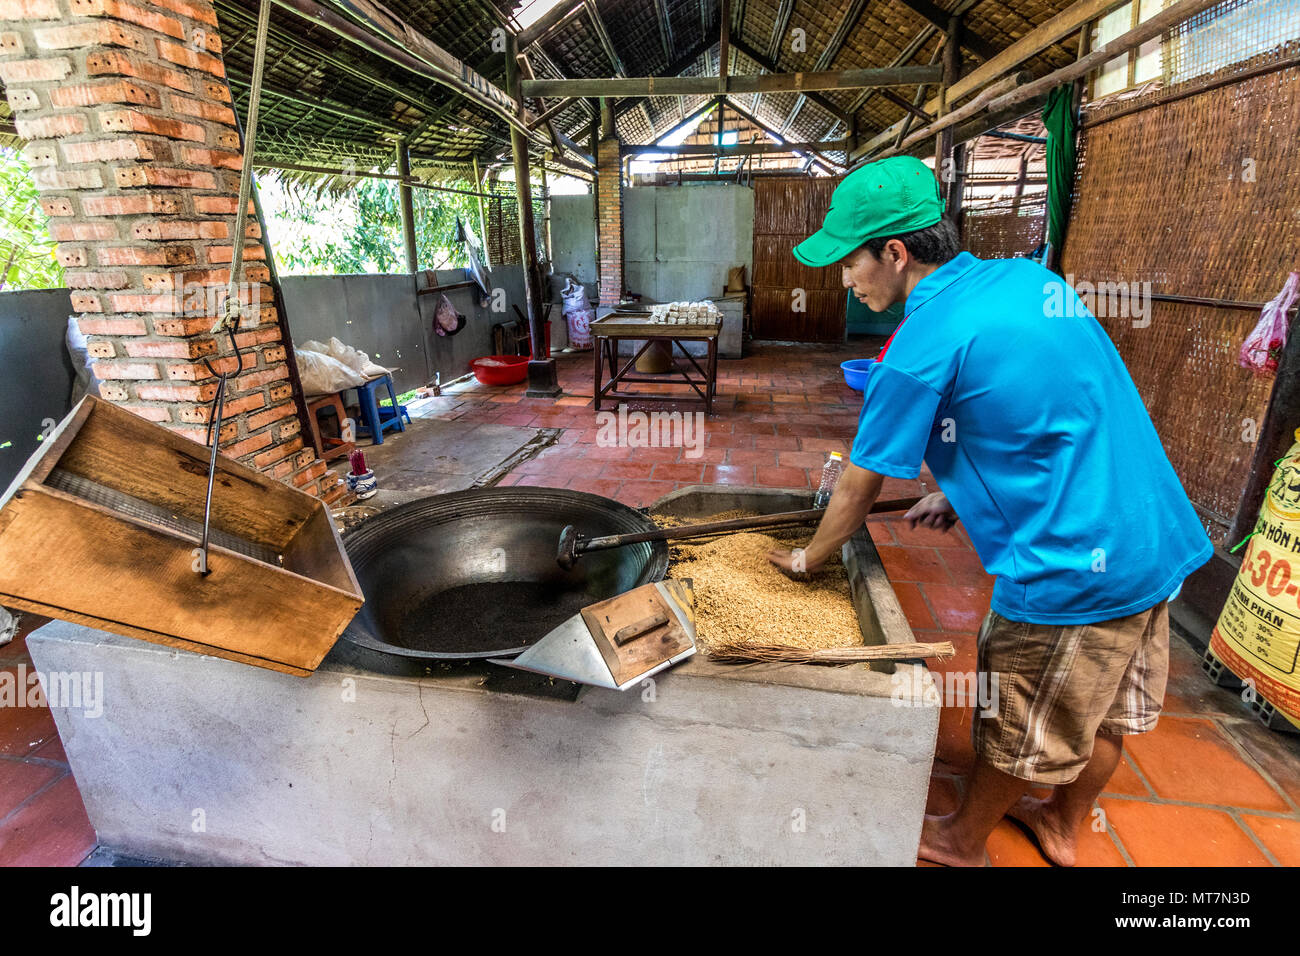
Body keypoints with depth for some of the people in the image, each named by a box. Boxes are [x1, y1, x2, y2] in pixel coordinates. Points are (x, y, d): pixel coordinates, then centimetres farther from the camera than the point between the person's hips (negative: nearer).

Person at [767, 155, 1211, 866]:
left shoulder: (924, 342, -19)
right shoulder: (1032, 279, 5)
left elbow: (859, 487, -10)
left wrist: (805, 560, 6)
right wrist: (959, 495, 12)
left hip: (1071, 569, -8)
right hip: (1162, 540, 9)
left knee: (1020, 732, 15)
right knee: (1106, 712, 26)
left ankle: (960, 843, 40)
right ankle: (1061, 827, 50)